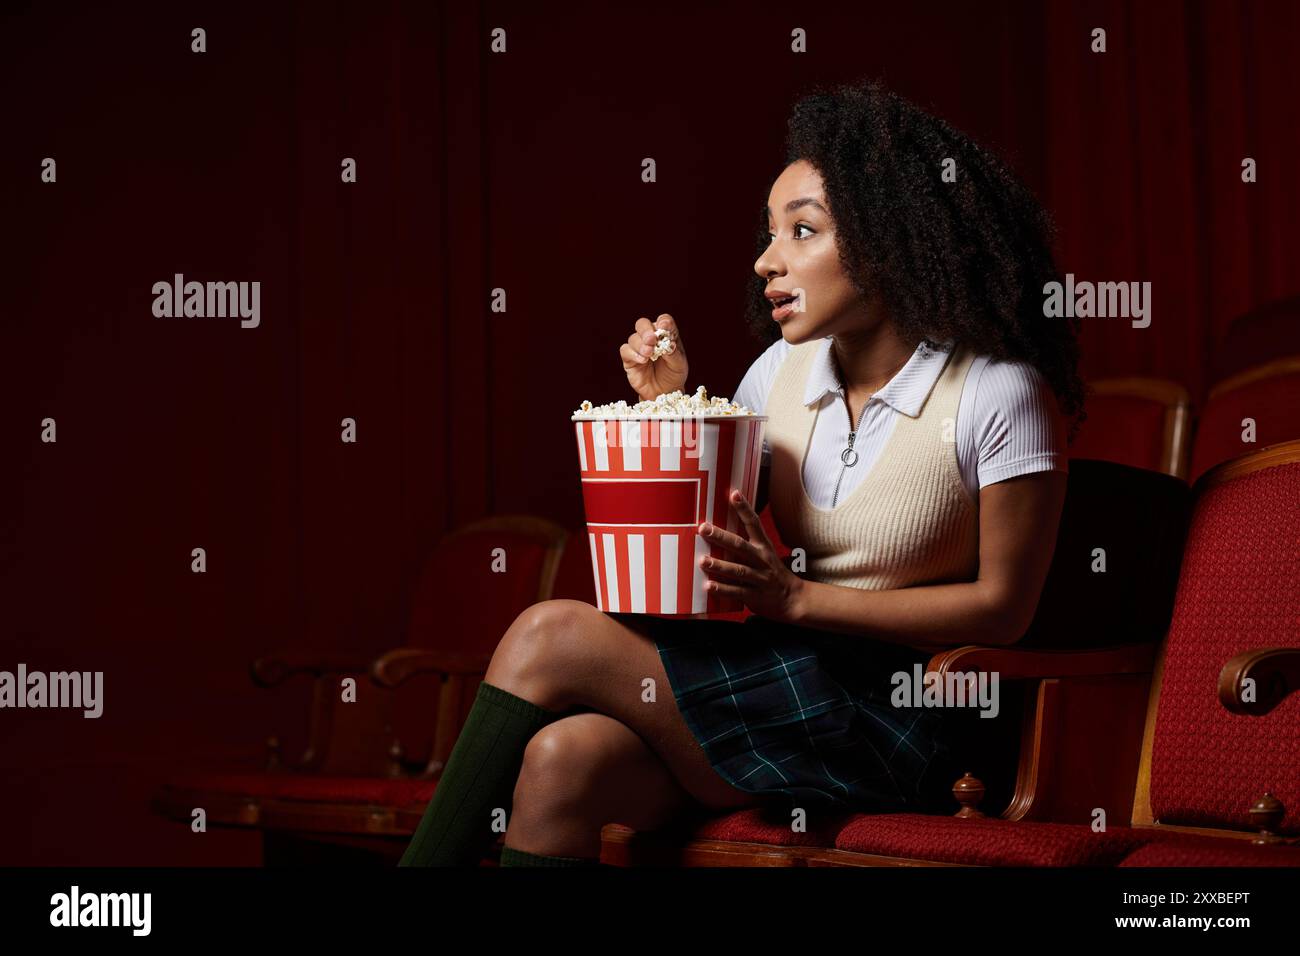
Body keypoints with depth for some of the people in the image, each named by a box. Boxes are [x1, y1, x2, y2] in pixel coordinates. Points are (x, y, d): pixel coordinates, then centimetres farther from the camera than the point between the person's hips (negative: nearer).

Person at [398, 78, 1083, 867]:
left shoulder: (996, 395, -9)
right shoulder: (785, 370, 9)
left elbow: (1004, 607, -9)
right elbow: (713, 533, 17)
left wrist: (796, 598, -15)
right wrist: (671, 407, 1)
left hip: (891, 716, -6)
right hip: (782, 684, 6)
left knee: (551, 638, -19)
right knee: (561, 759, -27)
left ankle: (430, 854, -8)